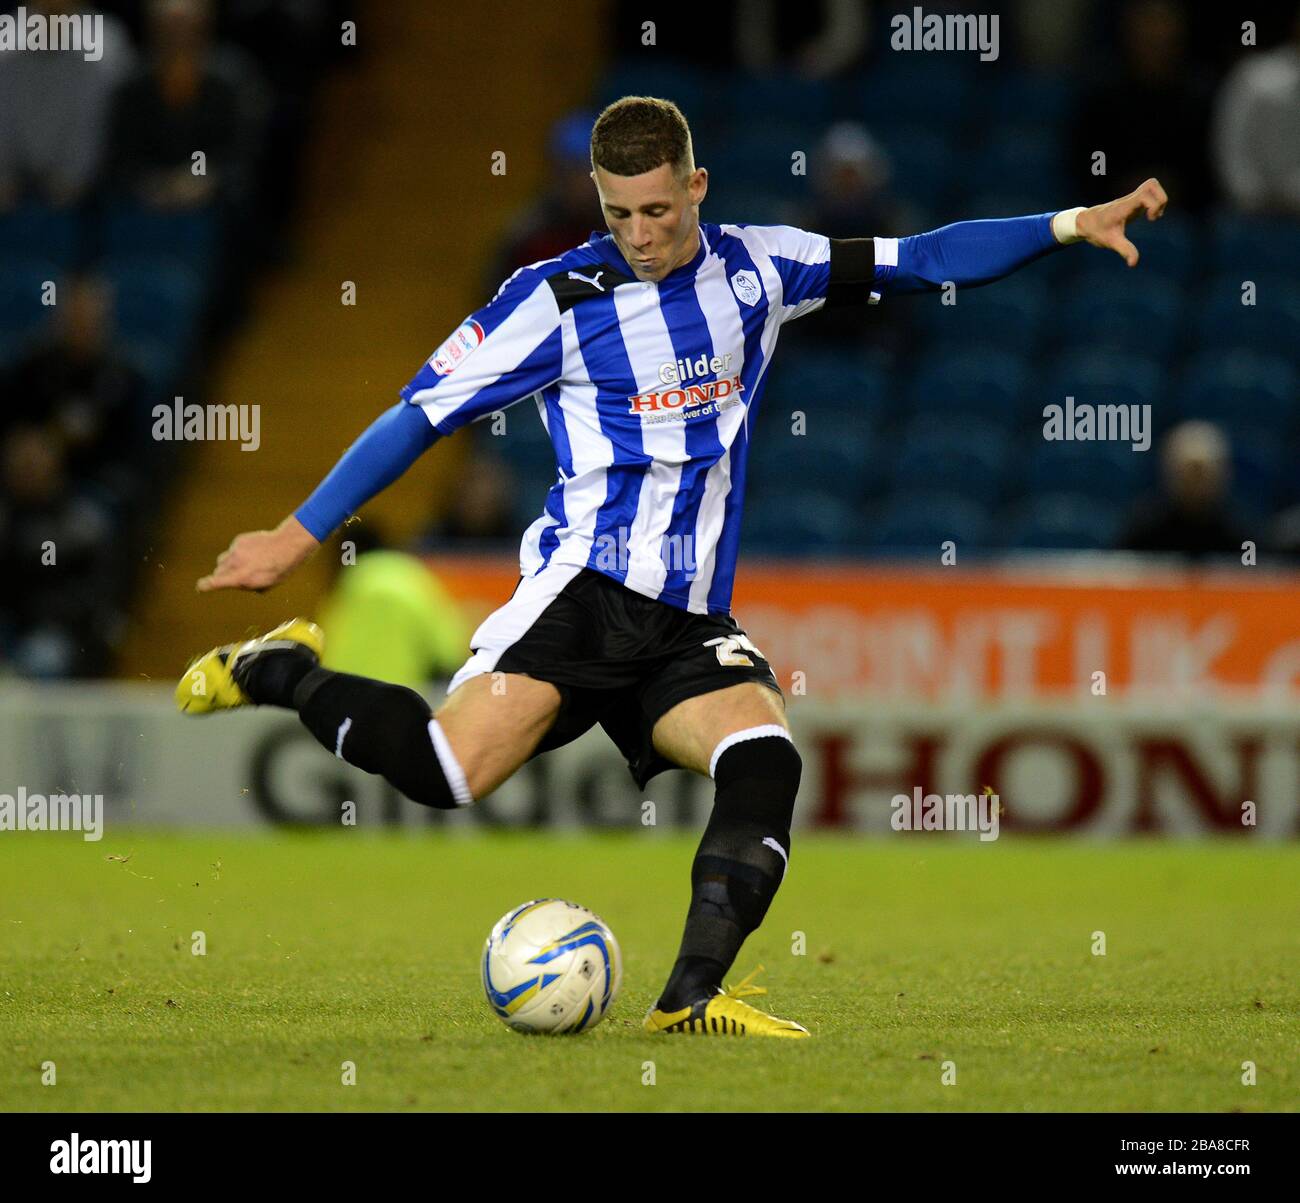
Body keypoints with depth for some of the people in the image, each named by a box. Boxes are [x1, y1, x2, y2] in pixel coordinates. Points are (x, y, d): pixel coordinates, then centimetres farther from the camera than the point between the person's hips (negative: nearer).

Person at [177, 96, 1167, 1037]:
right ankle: (283, 673, 0)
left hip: (692, 626, 4)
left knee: (765, 758, -26)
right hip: (584, 593, -4)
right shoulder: (558, 299, -2)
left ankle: (694, 996, -24)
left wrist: (1068, 227, 3)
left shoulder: (757, 270, 9)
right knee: (446, 772, -25)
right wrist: (300, 535, -1)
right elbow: (424, 414, 1)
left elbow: (918, 262, 12)